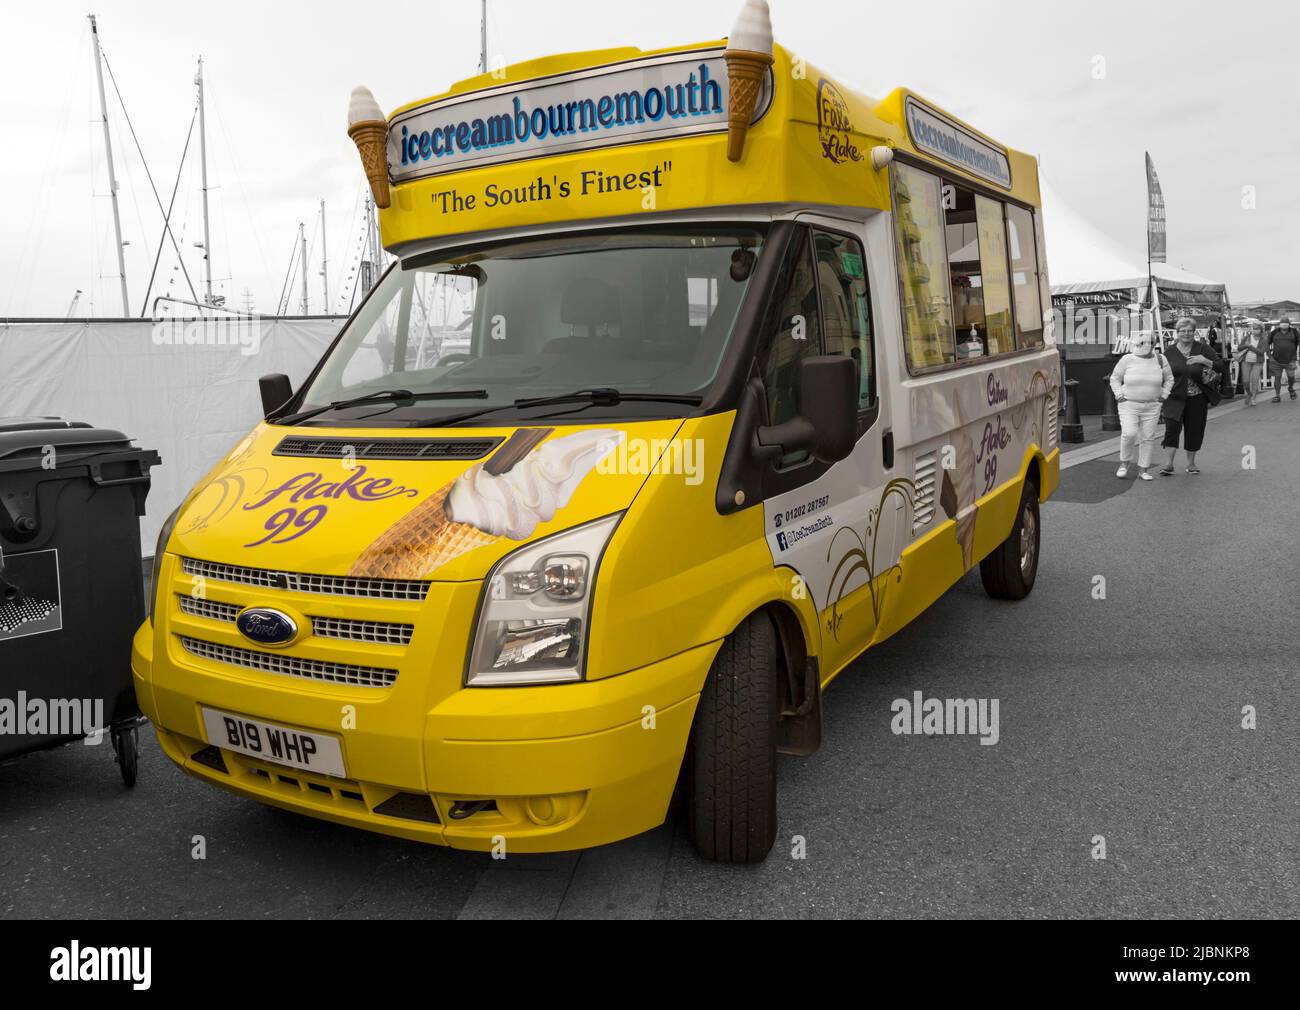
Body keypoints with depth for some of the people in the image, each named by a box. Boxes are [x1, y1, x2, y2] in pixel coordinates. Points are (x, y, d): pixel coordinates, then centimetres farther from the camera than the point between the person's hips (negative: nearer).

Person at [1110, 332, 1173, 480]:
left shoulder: (1160, 361, 2)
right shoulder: (1127, 360, -3)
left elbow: (1169, 379, 16)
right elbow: (1114, 378, 7)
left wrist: (1163, 395, 6)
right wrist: (1119, 395, -3)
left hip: (1152, 407, 2)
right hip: (1129, 405, -2)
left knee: (1148, 437, 2)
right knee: (1129, 433, -17)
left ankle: (1143, 469, 12)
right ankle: (1124, 463, 5)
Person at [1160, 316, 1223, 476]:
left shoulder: (1203, 348, -1)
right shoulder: (1170, 351, 2)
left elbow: (1221, 366, -3)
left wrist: (1205, 361, -20)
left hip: (1197, 398, 1)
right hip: (1175, 397, -1)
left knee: (1194, 430, 7)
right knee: (1172, 426, -13)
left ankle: (1191, 463, 22)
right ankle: (1170, 463, -9)